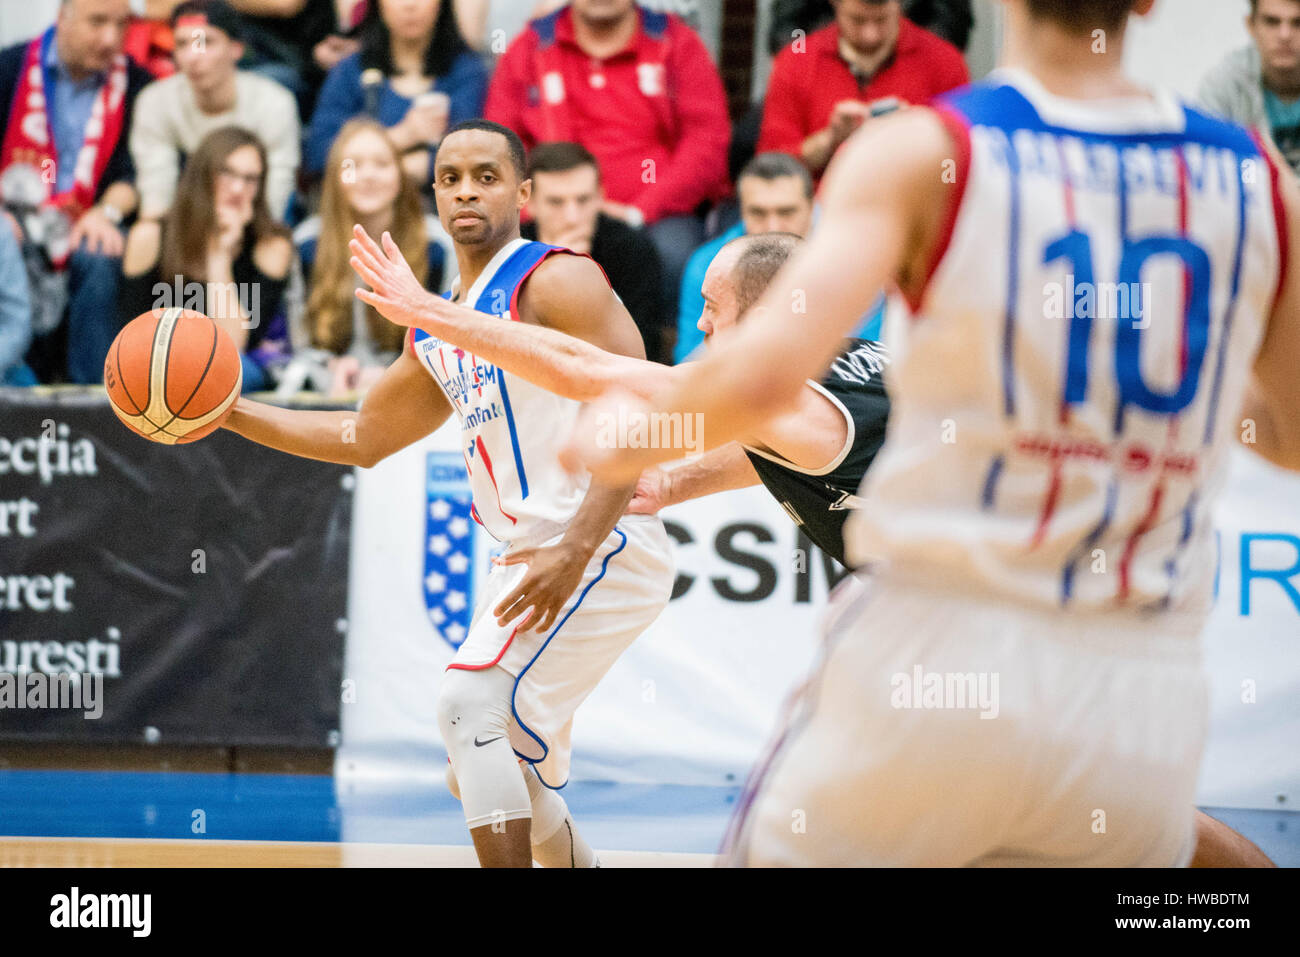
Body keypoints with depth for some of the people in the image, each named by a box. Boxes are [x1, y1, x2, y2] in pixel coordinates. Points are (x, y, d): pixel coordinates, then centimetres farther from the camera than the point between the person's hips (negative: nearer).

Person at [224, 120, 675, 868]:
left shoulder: (557, 281, -10)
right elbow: (360, 438, 28)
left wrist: (574, 552, -27)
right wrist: (229, 411, 17)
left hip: (602, 548, -9)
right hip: (534, 555, 10)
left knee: (472, 702, -24)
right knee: (495, 780, 15)